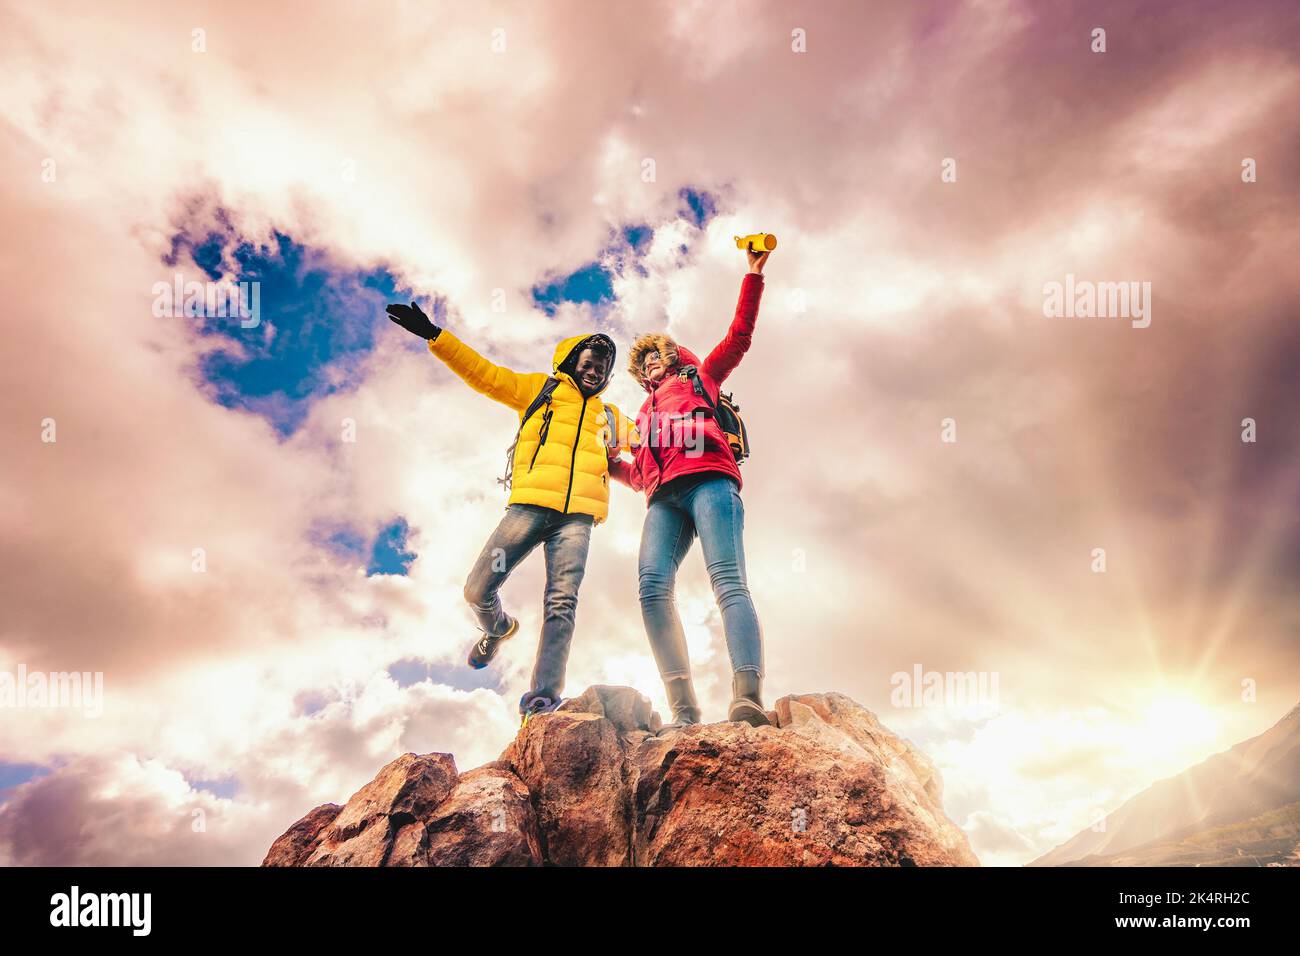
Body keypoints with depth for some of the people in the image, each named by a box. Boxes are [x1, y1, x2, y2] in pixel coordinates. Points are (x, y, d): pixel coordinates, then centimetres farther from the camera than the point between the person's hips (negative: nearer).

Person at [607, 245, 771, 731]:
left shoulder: (699, 378, 29)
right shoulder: (645, 412, 40)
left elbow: (739, 335, 19)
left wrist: (753, 276, 14)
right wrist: (609, 463, 18)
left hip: (708, 480, -4)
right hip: (663, 498, 4)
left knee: (727, 580, -23)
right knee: (651, 585, -22)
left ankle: (748, 696, -40)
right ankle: (684, 710, -31)